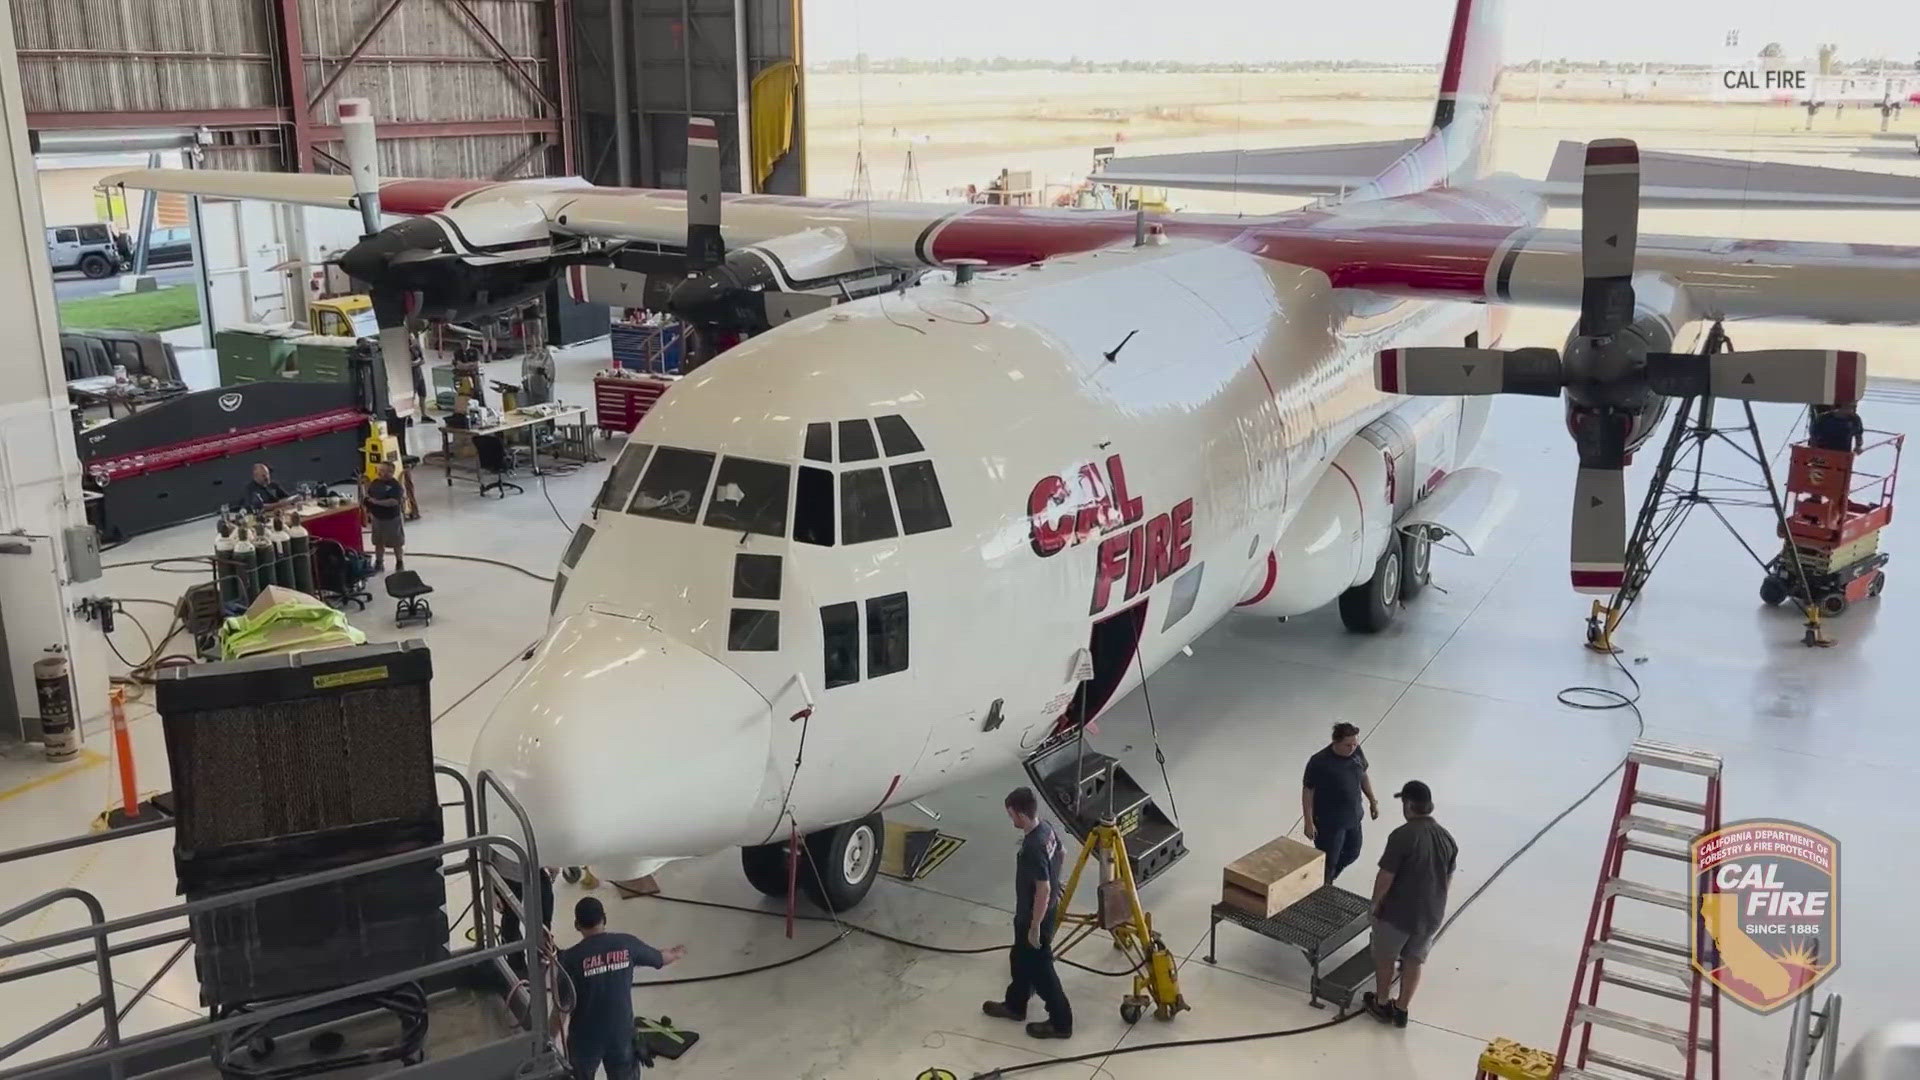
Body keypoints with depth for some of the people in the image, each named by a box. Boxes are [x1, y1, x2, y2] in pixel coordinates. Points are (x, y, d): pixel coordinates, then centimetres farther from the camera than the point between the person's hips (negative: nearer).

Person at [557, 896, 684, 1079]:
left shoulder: (571, 957, -18)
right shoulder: (626, 944, -8)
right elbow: (660, 958, 10)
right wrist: (675, 954, 33)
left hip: (585, 1037, -2)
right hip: (621, 1032, 2)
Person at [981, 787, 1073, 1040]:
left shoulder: (1033, 848, -34)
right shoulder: (1046, 829, -5)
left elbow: (1043, 890, -30)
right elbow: (1061, 855, 13)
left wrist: (1035, 927, -21)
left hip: (1035, 916, -10)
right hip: (1037, 912, 10)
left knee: (1039, 968, 7)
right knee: (1020, 959, 25)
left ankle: (1060, 1022, 20)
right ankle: (1015, 1005, 43)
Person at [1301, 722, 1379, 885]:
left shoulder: (1357, 752, -10)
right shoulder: (1319, 762, -27)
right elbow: (1307, 791, -18)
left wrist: (1372, 800, 13)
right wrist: (1309, 823, -17)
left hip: (1353, 816, 7)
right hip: (1328, 822, -7)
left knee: (1352, 853, 24)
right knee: (1328, 861, 9)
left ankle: (1328, 878, 49)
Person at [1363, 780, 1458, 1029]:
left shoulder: (1402, 836, -23)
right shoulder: (1447, 838, -3)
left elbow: (1385, 877, -19)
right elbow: (1448, 878, 8)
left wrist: (1376, 903, -3)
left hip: (1397, 912, -5)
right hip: (1431, 914, 5)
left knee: (1384, 958, 18)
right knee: (1413, 962, 21)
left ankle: (1382, 1005, 33)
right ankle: (1401, 1010, 31)